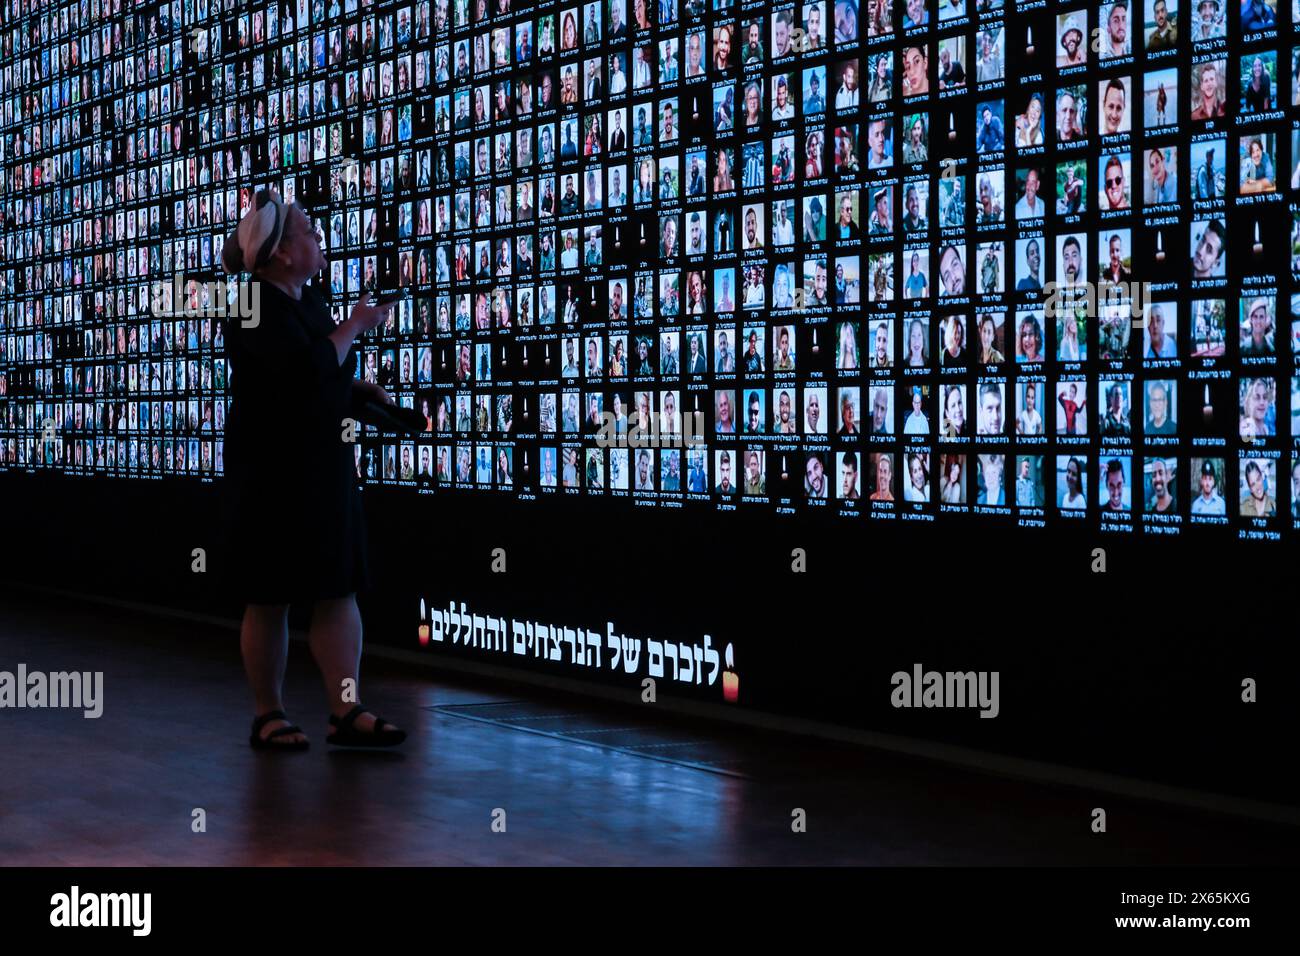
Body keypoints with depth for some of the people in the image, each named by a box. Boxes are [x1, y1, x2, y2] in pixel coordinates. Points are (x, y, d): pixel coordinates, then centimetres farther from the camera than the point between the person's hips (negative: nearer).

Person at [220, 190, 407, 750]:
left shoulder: (311, 302, 11)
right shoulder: (253, 313, -14)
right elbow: (307, 371, -27)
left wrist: (366, 391, 5)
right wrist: (354, 326, -14)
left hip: (326, 468, 8)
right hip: (272, 473, -7)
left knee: (339, 590, 2)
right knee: (269, 599, 2)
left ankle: (345, 712, 3)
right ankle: (268, 717, 13)